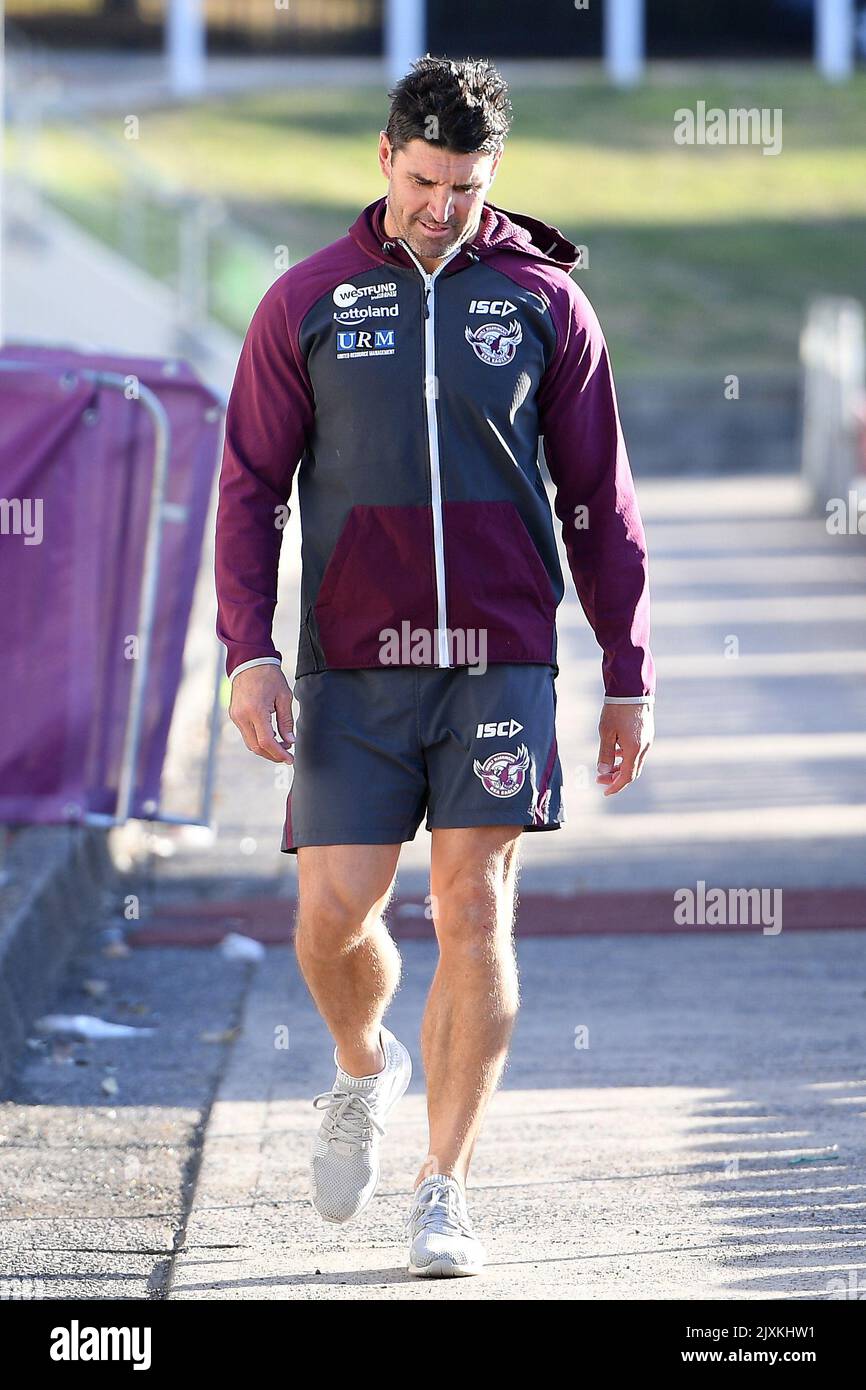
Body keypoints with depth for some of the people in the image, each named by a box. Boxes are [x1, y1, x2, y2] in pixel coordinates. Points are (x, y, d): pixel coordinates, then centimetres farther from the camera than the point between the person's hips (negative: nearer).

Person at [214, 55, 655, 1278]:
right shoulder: (309, 303, 4)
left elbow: (600, 501, 9)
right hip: (354, 669, 0)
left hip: (499, 660, 0)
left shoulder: (545, 300, 5)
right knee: (334, 916, -4)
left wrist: (628, 677, 7)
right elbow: (252, 485, 6)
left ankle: (444, 1196, 1)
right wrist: (249, 650, -6)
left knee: (476, 913, -6)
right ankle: (364, 1068, 30)